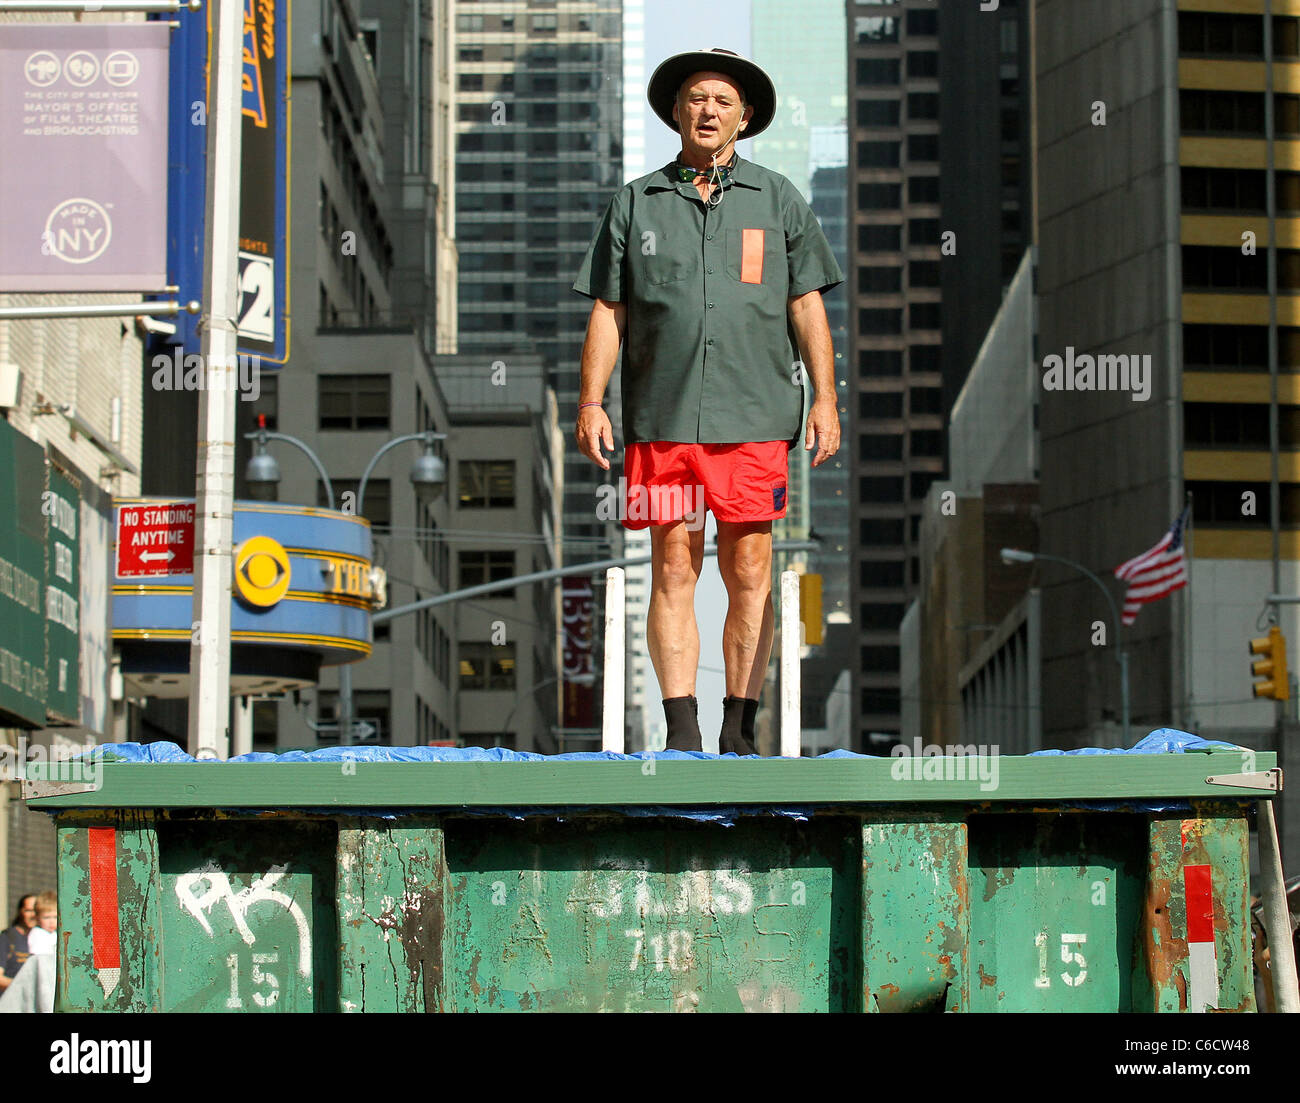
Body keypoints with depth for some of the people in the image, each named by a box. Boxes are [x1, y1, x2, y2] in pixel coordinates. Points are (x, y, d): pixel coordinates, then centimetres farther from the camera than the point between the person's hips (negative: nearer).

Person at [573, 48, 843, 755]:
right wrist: (590, 403, 2)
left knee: (749, 576, -1)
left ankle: (739, 735, 5)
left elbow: (807, 306, 9)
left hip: (753, 417, 0)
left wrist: (825, 399, 0)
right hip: (661, 418, 0)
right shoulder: (635, 203, 12)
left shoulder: (778, 200, 12)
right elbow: (607, 311, 11)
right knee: (672, 572, -3)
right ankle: (681, 736, -3)